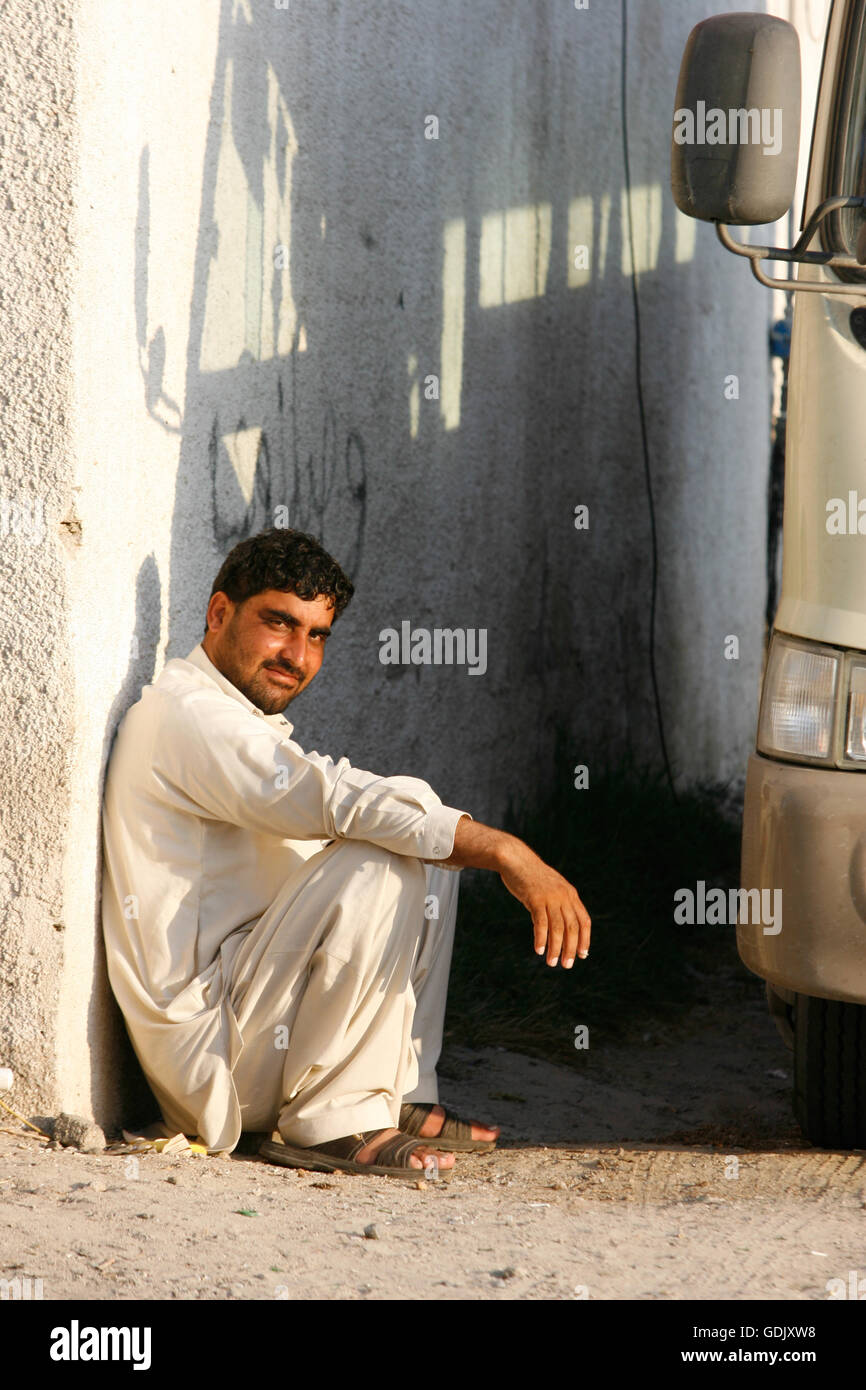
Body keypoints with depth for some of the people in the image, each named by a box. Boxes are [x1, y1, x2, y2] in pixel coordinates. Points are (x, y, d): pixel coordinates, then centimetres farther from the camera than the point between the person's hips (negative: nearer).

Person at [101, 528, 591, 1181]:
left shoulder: (250, 724, 22)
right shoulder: (189, 713, -14)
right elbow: (333, 797, -25)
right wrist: (505, 852, -29)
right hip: (208, 1047, -10)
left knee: (436, 847, 13)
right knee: (385, 863, -25)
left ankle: (399, 1097, 7)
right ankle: (332, 1121, -19)